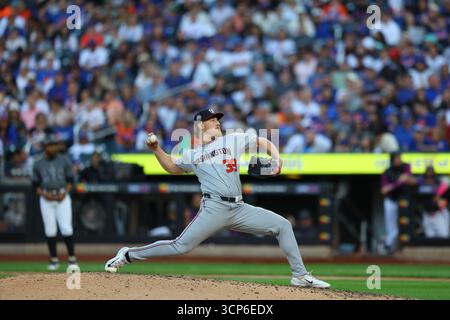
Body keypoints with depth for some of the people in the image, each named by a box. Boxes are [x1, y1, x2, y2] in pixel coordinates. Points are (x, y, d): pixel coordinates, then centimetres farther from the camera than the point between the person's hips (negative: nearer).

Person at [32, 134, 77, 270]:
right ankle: (54, 260, 9)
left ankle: (72, 258, -2)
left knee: (66, 228, -10)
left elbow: (70, 179, 7)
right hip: (46, 199, 1)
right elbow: (35, 184, 8)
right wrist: (44, 194, -9)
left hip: (62, 197, -1)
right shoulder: (38, 164, 4)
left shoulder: (64, 160, 3)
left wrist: (65, 193, -9)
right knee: (50, 230, 1)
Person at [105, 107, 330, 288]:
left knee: (282, 225, -5)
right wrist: (156, 149, 15)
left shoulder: (232, 140, 13)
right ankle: (128, 255, 1)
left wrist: (276, 157, -3)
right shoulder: (192, 154, 13)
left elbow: (263, 142, 16)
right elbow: (172, 168, 28)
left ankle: (300, 275, 1)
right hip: (214, 208, -3)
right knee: (181, 246, -13)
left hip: (239, 209, 3)